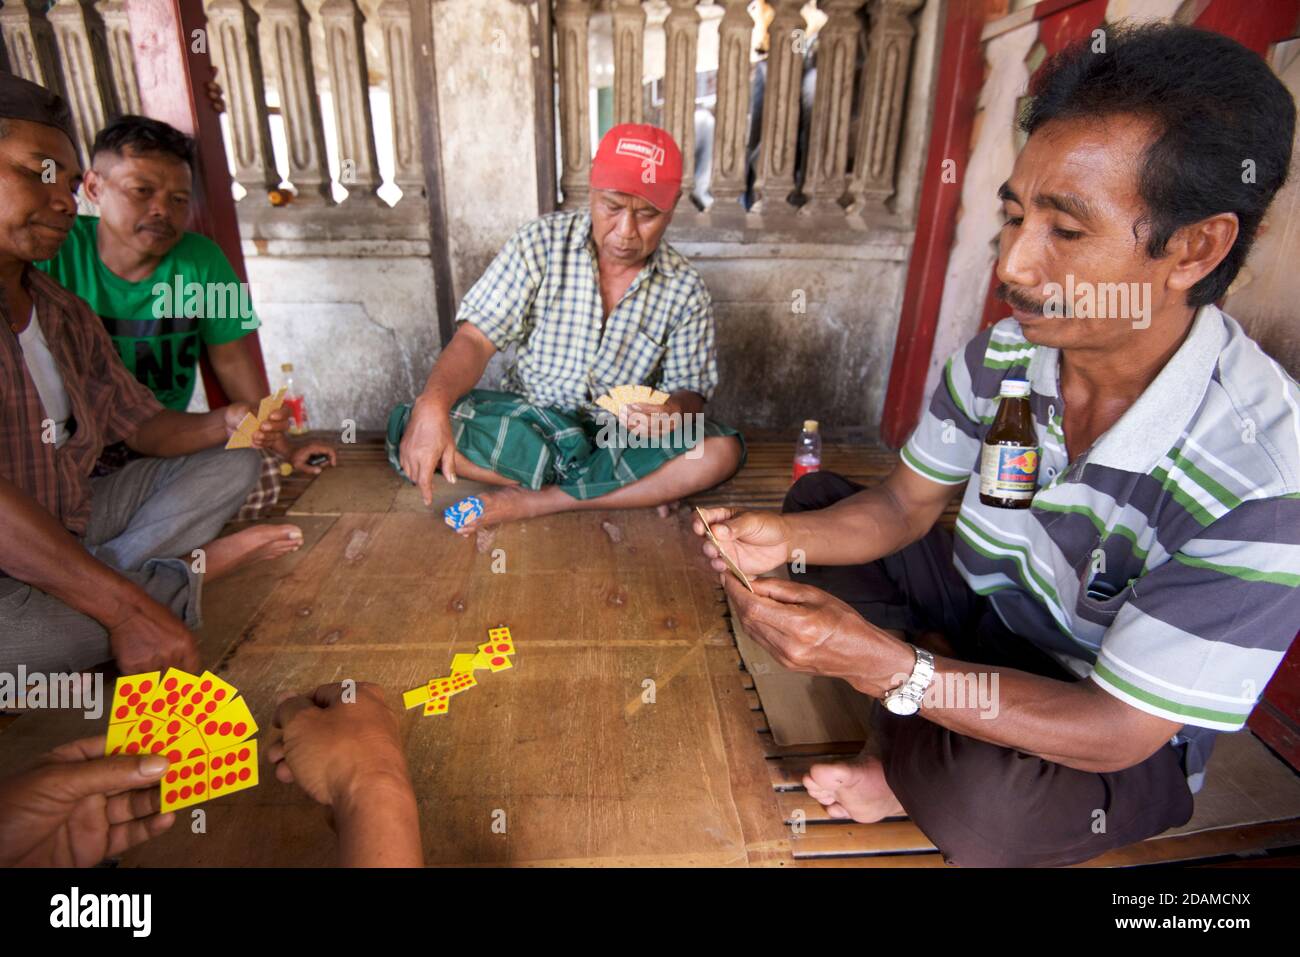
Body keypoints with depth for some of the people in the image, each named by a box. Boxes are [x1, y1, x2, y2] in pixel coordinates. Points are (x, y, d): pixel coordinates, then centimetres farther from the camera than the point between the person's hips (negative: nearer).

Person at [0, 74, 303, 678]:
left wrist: (227, 424, -13)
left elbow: (141, 424, 10)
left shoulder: (66, 316, 9)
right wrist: (124, 609, -31)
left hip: (74, 526, 9)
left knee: (231, 462, 8)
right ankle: (191, 571, -8)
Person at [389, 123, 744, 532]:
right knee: (410, 427, -26)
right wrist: (432, 402, -33)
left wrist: (675, 410, -29)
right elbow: (476, 338, -12)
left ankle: (533, 502, -21)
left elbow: (690, 391, -3)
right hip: (530, 422, 0)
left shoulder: (686, 290, -5)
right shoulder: (542, 242, -8)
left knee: (723, 450, -26)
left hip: (623, 437, 1)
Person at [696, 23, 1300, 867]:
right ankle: (922, 742, -5)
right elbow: (905, 506, -4)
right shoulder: (1001, 356, -15)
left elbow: (1117, 730, -30)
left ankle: (914, 772, 2)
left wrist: (884, 665, -42)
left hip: (1116, 746, -5)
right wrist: (786, 540, -23)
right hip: (978, 613, 5)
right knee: (818, 501, 1)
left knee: (985, 803, -37)